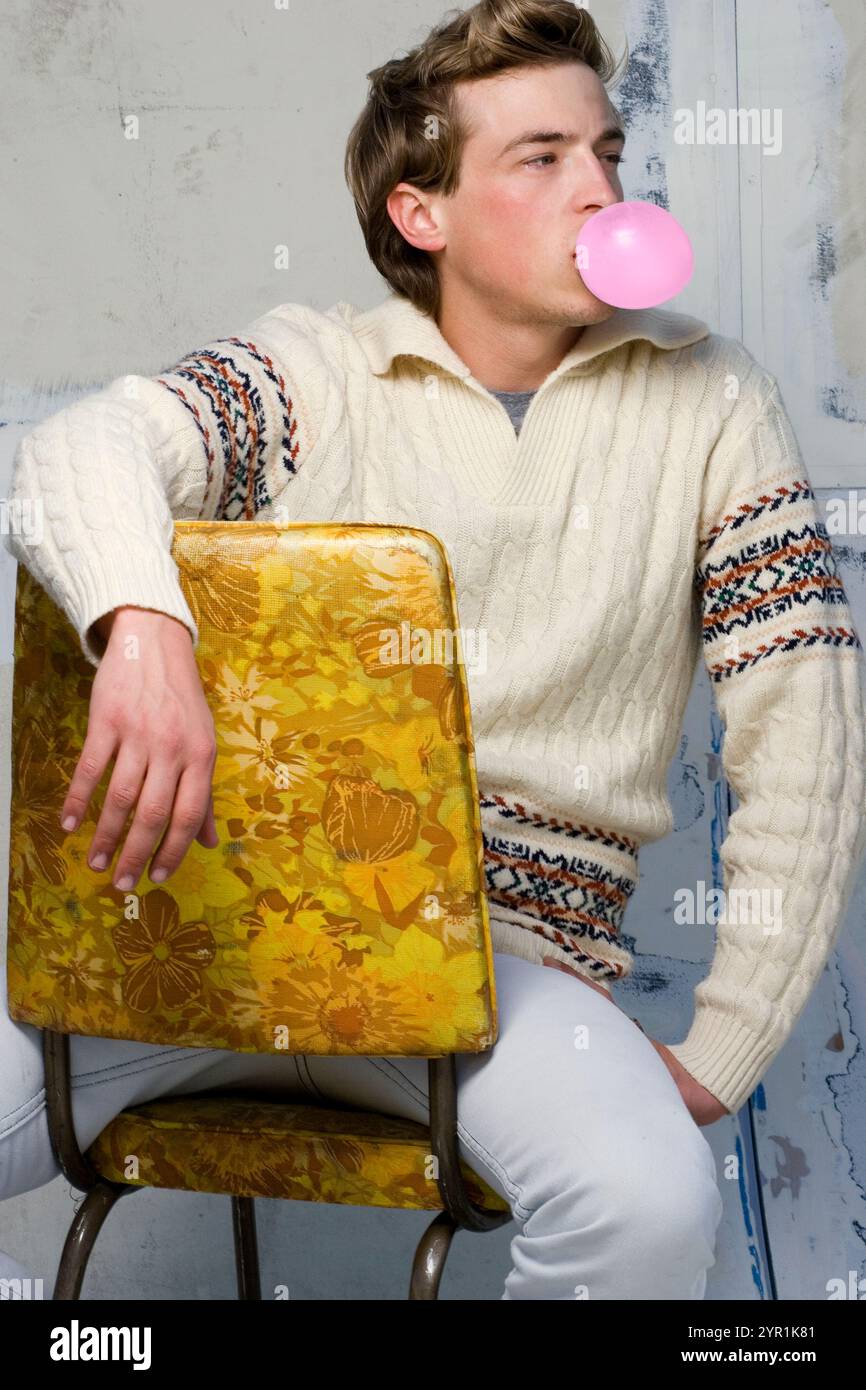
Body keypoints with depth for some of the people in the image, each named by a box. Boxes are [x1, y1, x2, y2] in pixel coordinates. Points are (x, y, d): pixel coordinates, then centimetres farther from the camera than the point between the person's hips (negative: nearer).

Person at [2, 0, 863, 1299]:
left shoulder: (707, 401, 6)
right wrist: (143, 626, -38)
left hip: (503, 950, 0)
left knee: (648, 1204, -31)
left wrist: (713, 1063, -2)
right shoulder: (315, 370, 5)